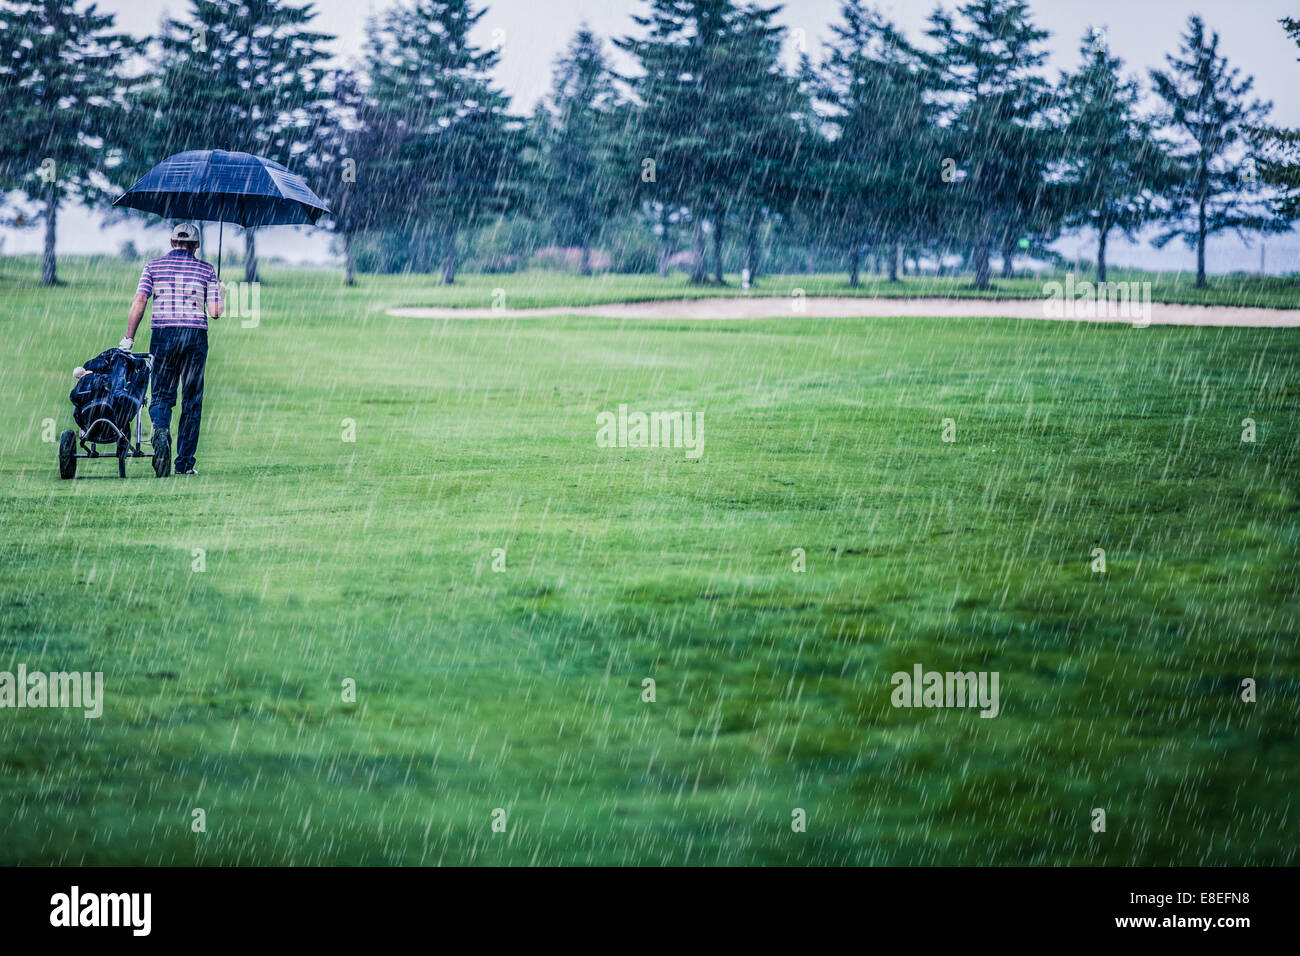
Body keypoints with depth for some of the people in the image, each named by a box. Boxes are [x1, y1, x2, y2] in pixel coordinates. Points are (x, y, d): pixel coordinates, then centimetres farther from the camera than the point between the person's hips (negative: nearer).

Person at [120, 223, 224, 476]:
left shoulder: (154, 266, 7)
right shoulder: (206, 270, 6)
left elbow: (139, 301, -4)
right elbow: (215, 311, 0)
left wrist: (128, 338, -3)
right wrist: (221, 294, 22)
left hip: (162, 334, 0)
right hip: (195, 336, 0)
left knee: (161, 395, 6)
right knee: (192, 401, 8)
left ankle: (161, 429, -28)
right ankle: (185, 462, 7)